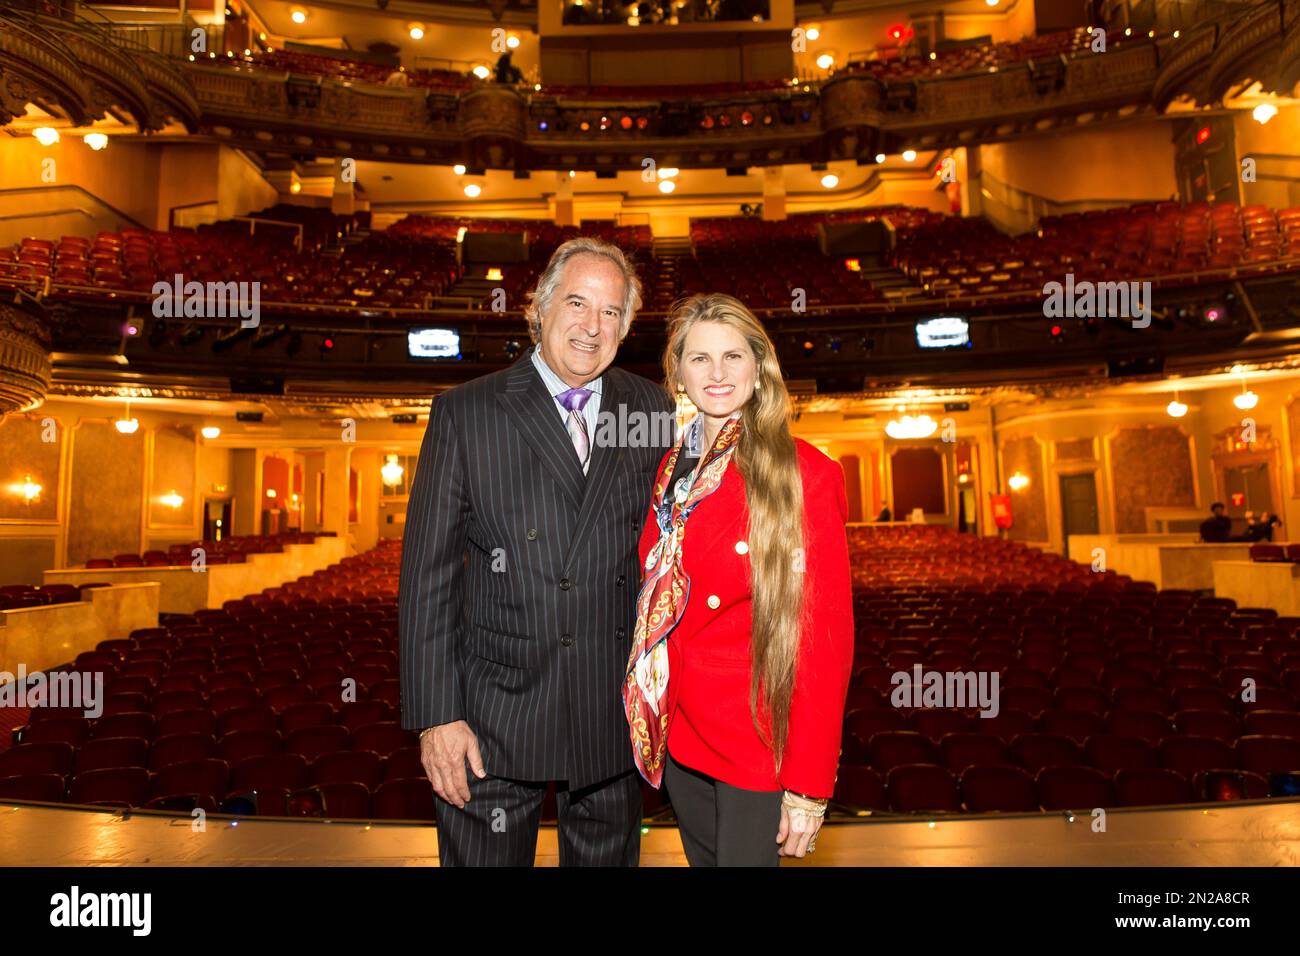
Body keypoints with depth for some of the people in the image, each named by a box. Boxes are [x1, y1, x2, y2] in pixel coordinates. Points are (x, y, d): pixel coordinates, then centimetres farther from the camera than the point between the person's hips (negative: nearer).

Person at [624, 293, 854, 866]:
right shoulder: (673, 466, 4)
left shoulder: (803, 475, -15)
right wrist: (648, 710, 6)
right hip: (677, 731, 6)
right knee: (701, 856, 23)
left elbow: (827, 634, -15)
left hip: (754, 741, -6)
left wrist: (809, 786, -15)